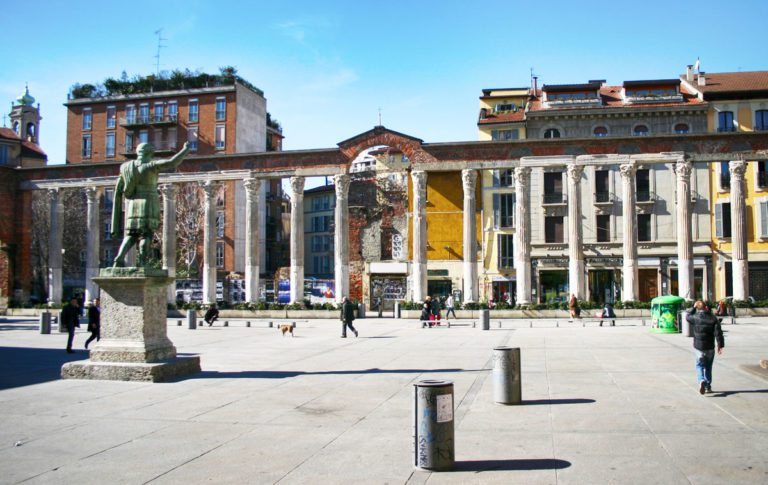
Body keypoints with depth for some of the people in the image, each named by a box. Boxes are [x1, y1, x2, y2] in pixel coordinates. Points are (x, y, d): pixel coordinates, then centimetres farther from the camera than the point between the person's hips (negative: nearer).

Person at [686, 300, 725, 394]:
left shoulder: (695, 318, -9)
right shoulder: (713, 318, -6)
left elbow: (687, 316, 15)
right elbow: (718, 333, -9)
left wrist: (693, 307, 16)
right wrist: (720, 345, -3)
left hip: (698, 347, -2)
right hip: (710, 347, 2)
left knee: (699, 366, 7)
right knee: (708, 367, 16)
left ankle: (702, 381, -19)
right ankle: (708, 386, 22)